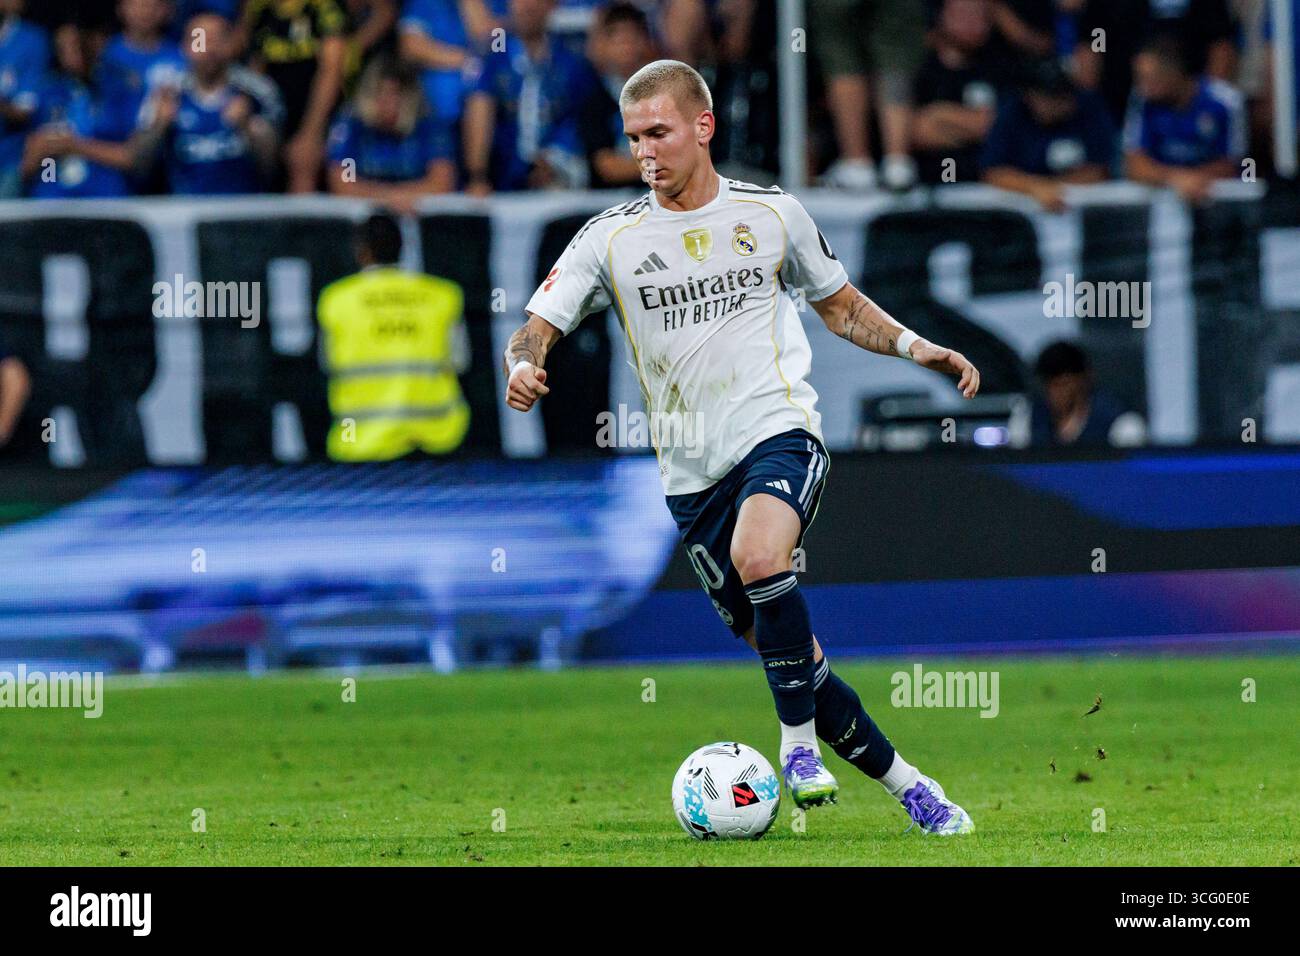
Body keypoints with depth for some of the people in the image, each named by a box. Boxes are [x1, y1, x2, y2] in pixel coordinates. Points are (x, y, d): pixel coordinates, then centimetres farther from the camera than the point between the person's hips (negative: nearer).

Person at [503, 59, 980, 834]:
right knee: (784, 650, 3)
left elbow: (842, 306, 17)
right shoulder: (610, 239, 2)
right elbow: (536, 330, 0)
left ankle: (801, 740, -16)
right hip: (694, 472, 3)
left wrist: (917, 347, 2)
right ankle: (904, 782, 19)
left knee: (758, 556, -34)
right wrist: (524, 368, -24)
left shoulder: (773, 214, 4)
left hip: (780, 430, -3)